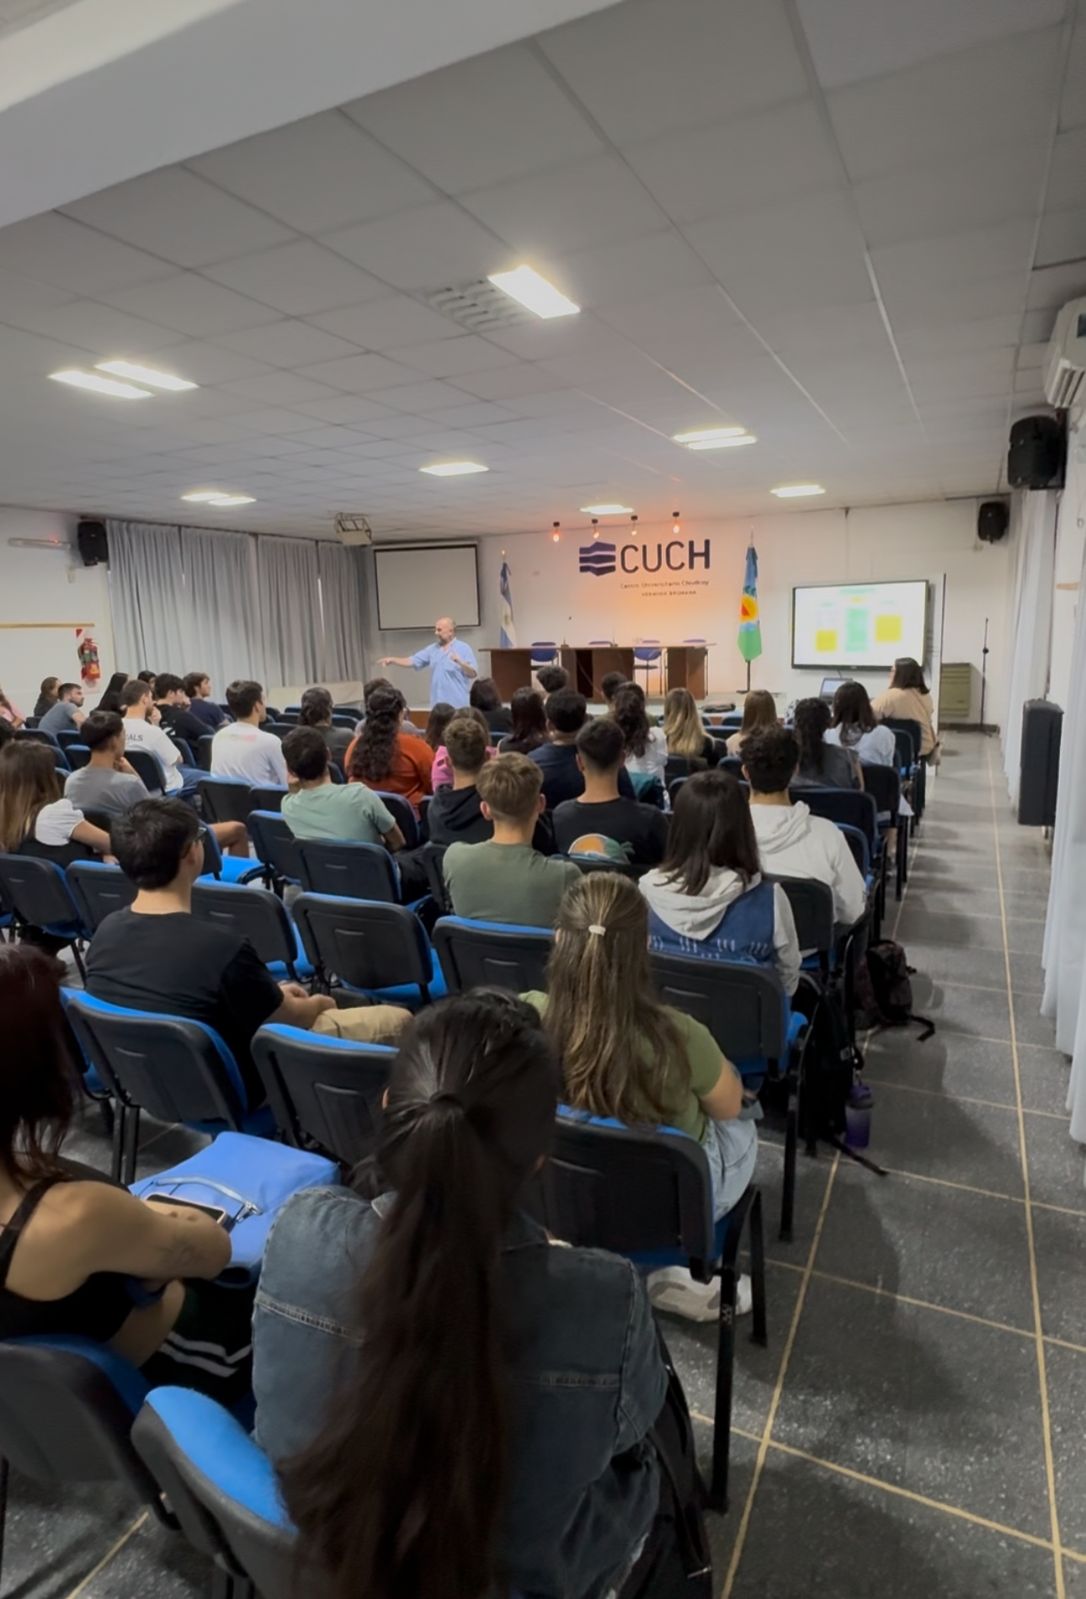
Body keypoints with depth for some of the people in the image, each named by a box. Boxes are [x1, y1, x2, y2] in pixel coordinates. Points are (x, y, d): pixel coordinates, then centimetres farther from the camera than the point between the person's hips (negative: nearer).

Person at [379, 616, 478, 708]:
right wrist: (392, 660, 1)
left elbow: (473, 673, -8)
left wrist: (460, 662, -23)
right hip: (437, 705, 5)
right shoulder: (432, 649, 13)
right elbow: (412, 661, 12)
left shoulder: (464, 648, -1)